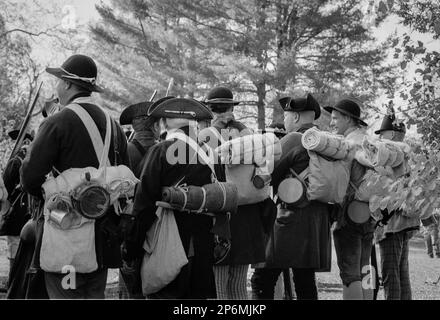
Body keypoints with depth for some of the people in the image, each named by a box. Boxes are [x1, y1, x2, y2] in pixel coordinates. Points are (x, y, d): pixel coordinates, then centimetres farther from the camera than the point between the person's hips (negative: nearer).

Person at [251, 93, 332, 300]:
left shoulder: (291, 140, -9)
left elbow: (270, 177, -8)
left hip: (292, 215, -8)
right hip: (318, 219, 8)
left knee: (261, 281, -5)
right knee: (305, 283, 11)